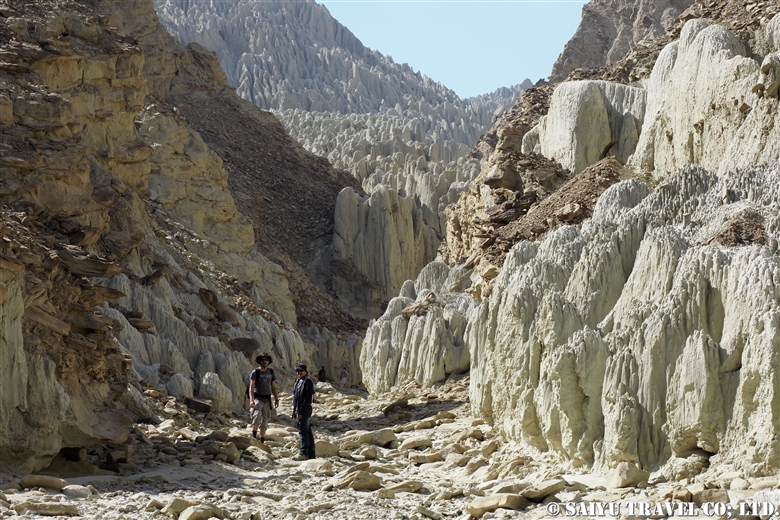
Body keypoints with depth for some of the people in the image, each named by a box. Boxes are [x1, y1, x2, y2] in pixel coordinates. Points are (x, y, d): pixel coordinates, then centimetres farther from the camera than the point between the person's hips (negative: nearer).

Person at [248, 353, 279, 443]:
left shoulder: (271, 372, 10)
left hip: (267, 399, 5)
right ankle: (253, 436, -21)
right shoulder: (255, 372, -5)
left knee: (265, 420, 7)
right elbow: (251, 387, -11)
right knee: (257, 415, -28)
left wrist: (276, 399, 7)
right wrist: (251, 400, -22)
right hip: (257, 398, -5)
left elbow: (273, 387, 14)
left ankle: (262, 441, 15)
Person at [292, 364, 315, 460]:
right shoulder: (299, 382, 15)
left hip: (305, 409, -9)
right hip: (300, 410, 9)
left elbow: (307, 399, -18)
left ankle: (303, 453, -9)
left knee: (303, 431, -10)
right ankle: (311, 453, 17)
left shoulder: (308, 382, -12)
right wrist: (294, 410, 14)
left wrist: (300, 411, -20)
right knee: (307, 431, 12)